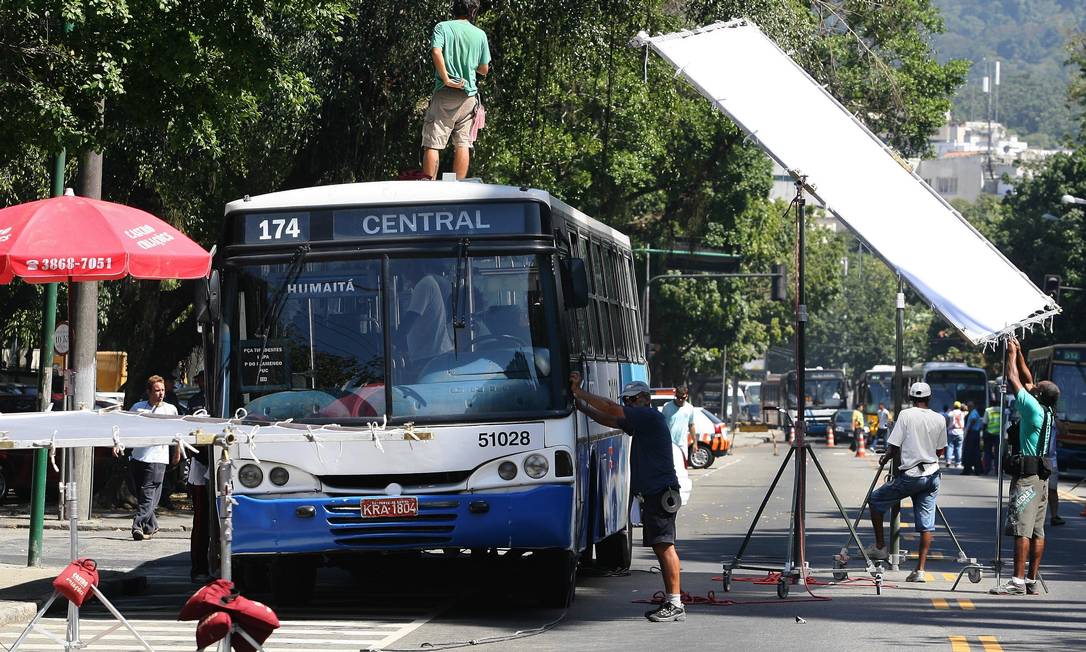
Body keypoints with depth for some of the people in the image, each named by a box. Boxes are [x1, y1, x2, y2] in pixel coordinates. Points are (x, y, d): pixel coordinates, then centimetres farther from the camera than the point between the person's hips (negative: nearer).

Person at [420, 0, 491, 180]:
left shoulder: (442, 27, 0)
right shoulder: (480, 34, 7)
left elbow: (436, 52, -18)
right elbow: (484, 70, 13)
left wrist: (446, 79, -13)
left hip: (445, 92, -2)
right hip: (468, 94, 2)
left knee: (432, 143, -1)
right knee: (463, 143, 3)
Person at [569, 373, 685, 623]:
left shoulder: (650, 416, -10)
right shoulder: (640, 421, 18)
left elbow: (611, 409, -15)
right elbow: (607, 419, 25)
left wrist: (579, 392, -8)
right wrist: (579, 403, 17)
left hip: (661, 492, -10)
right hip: (652, 493, 10)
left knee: (664, 546, -12)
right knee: (661, 547, 10)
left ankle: (676, 605, -13)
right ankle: (670, 602, 13)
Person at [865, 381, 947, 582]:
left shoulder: (906, 415, -8)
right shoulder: (940, 419, 4)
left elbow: (893, 447, -9)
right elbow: (940, 450, 12)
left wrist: (885, 458, 11)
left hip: (909, 475, -4)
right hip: (931, 475, 4)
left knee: (876, 500, 16)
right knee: (926, 524, 4)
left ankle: (880, 547, 17)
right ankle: (920, 570, 1)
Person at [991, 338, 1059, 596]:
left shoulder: (1033, 407, -13)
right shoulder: (1048, 412, 10)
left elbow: (1014, 380, -6)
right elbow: (1026, 380, 22)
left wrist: (1012, 354, 8)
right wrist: (1019, 354, 25)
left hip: (1026, 477, -9)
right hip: (1042, 476, 9)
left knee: (1022, 529, -11)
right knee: (1037, 531, 6)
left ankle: (1018, 581, -14)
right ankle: (1032, 581, 8)